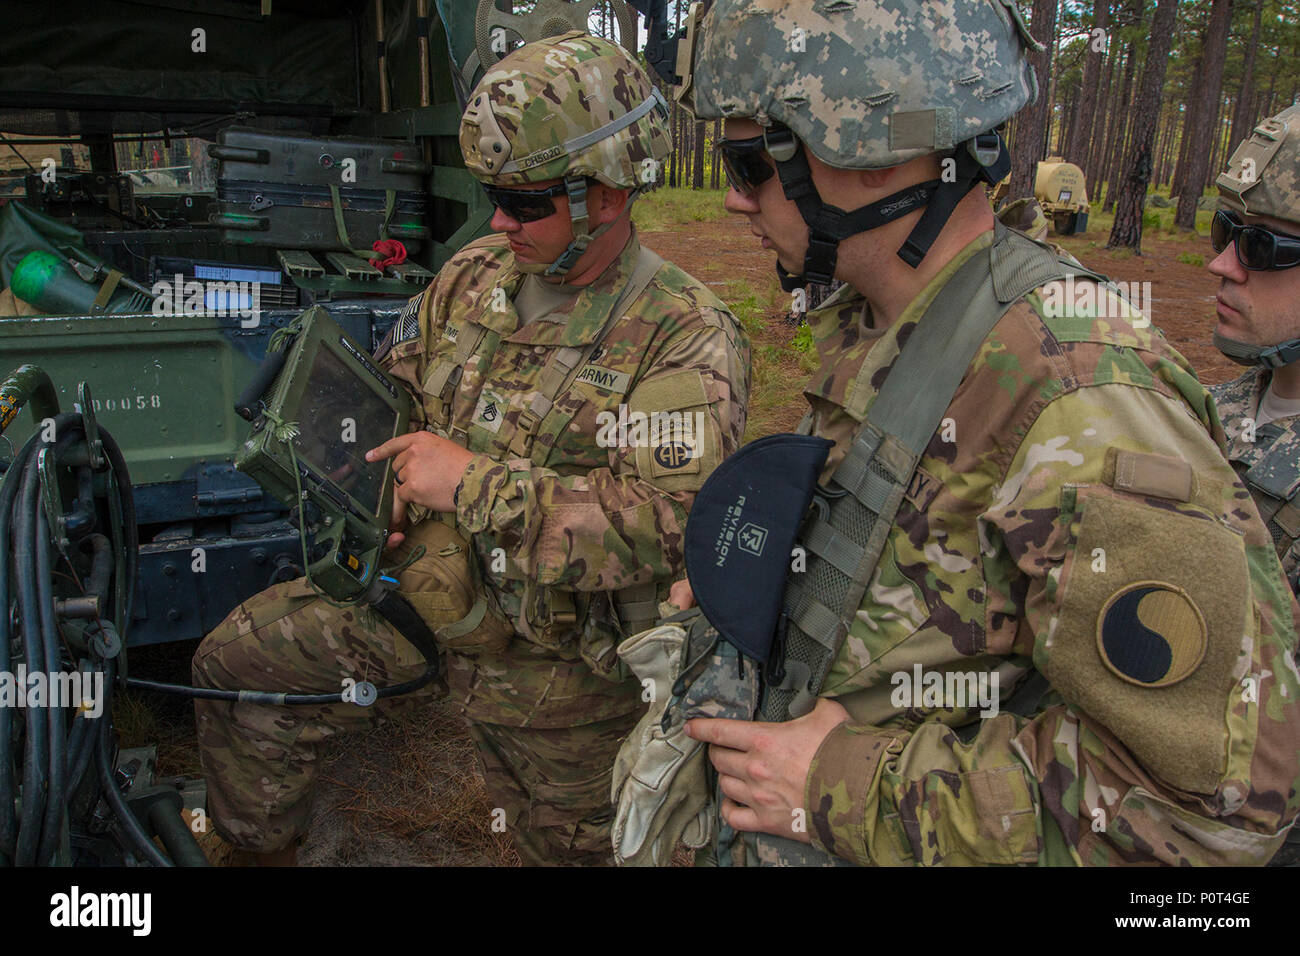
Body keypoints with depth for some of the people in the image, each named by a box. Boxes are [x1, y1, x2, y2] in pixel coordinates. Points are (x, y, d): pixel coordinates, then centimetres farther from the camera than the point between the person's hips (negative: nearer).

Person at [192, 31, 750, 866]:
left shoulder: (687, 337, -21)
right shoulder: (475, 274, -2)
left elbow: (670, 524, -33)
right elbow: (395, 388, 15)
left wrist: (476, 483, -31)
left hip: (558, 657, -5)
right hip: (424, 586, 6)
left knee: (562, 842, 15)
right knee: (239, 665, 9)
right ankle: (264, 847, 33)